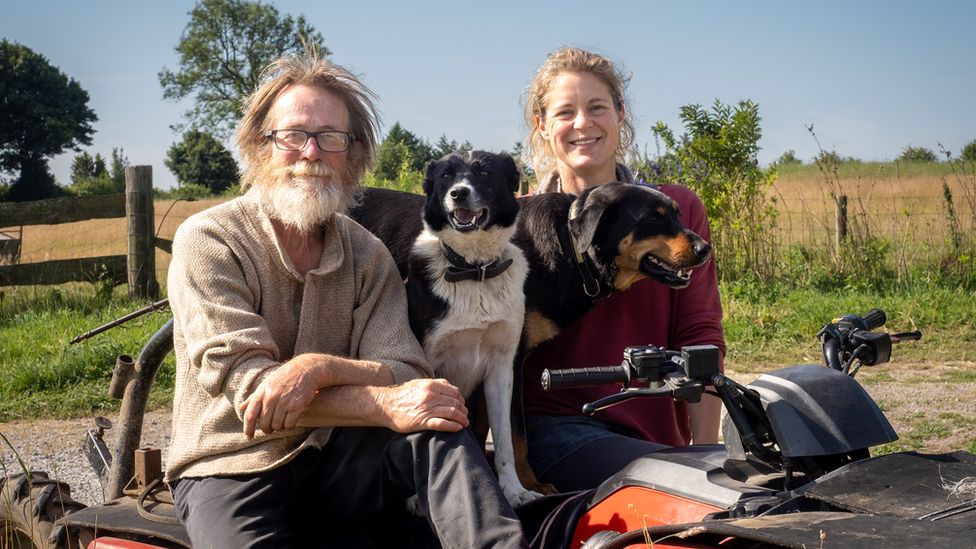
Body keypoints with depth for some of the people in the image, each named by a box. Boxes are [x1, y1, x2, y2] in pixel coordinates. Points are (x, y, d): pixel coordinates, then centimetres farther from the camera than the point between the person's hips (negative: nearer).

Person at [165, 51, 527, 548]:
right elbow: (243, 385, -19)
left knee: (435, 427, -25)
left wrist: (318, 367, -26)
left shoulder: (367, 257, 8)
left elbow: (406, 378, -5)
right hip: (233, 470, -3)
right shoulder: (208, 240, -6)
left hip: (334, 461, 4)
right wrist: (385, 405, -30)